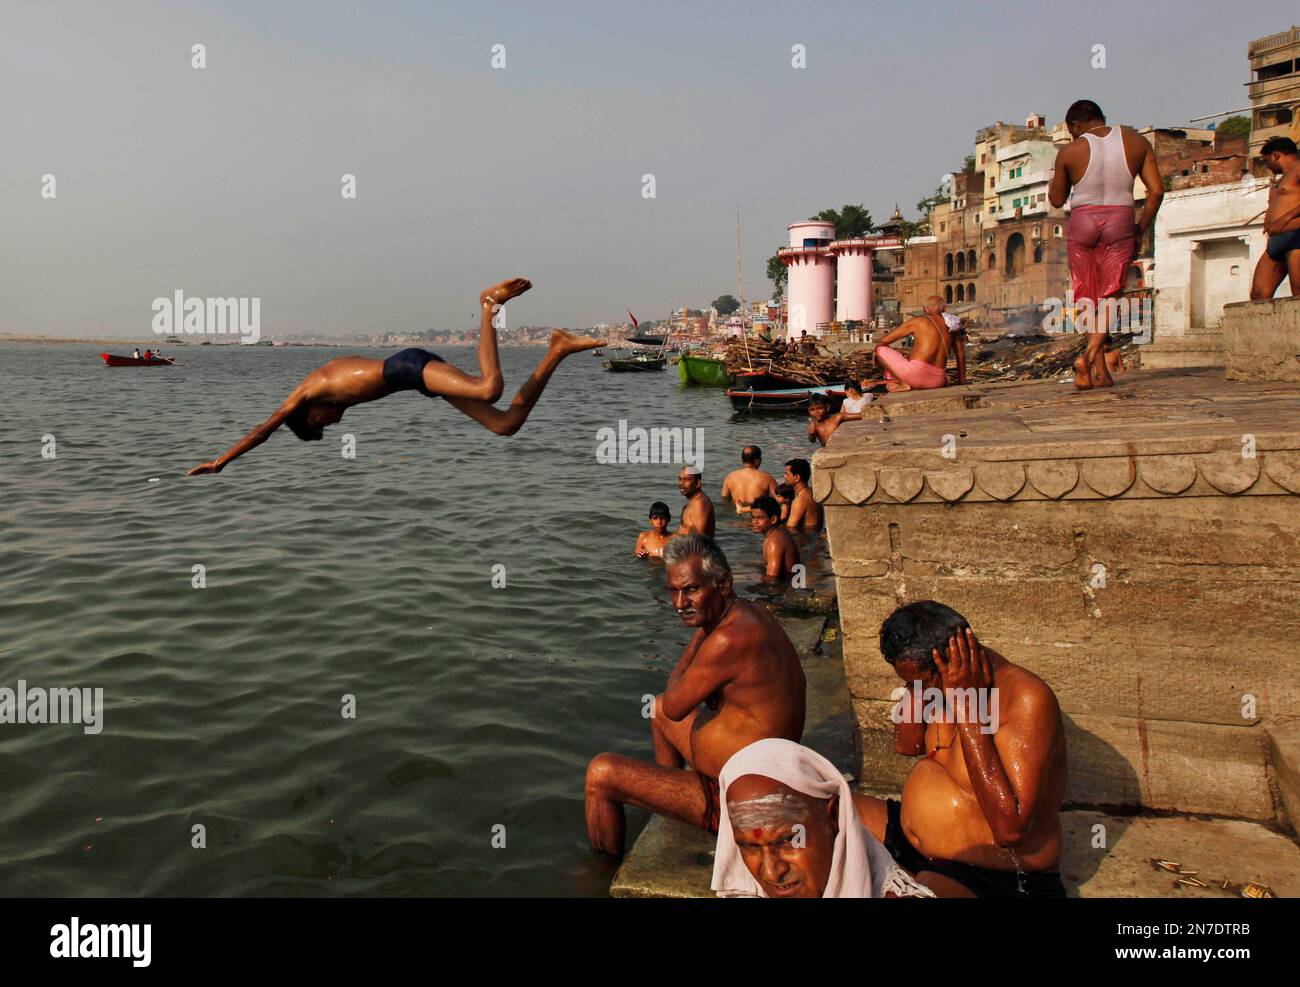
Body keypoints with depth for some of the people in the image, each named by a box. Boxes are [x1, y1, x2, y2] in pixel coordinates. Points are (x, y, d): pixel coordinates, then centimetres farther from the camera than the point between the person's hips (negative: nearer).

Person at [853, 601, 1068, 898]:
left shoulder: (1027, 700, -27)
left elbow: (1010, 829, -33)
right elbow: (907, 746, 8)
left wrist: (966, 707, -33)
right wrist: (918, 685, -10)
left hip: (994, 880, -8)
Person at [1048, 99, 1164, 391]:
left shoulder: (1069, 151, -3)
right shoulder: (1135, 140, 4)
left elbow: (1056, 200, 6)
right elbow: (1156, 190, 1)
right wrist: (1140, 231, 9)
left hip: (1081, 224, -1)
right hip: (1120, 222, 1)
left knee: (1086, 297, 10)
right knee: (1109, 295, 7)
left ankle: (1099, 369, 6)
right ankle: (1090, 353, -17)